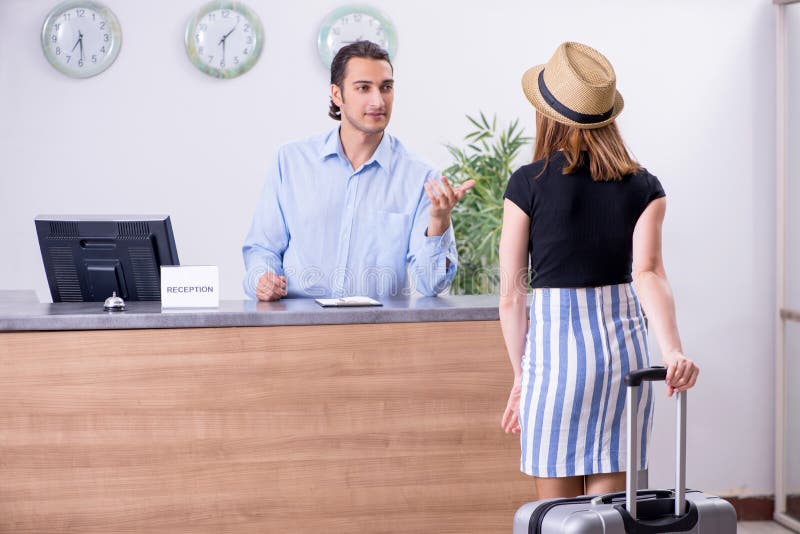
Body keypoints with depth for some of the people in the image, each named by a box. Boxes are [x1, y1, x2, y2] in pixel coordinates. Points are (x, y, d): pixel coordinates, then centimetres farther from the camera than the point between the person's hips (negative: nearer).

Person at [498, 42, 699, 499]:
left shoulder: (528, 184, -6)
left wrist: (521, 376, 5)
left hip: (554, 345, -3)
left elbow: (511, 294, -4)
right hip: (625, 343, 3)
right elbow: (648, 273, -15)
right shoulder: (644, 187, 2)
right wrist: (673, 351, -24)